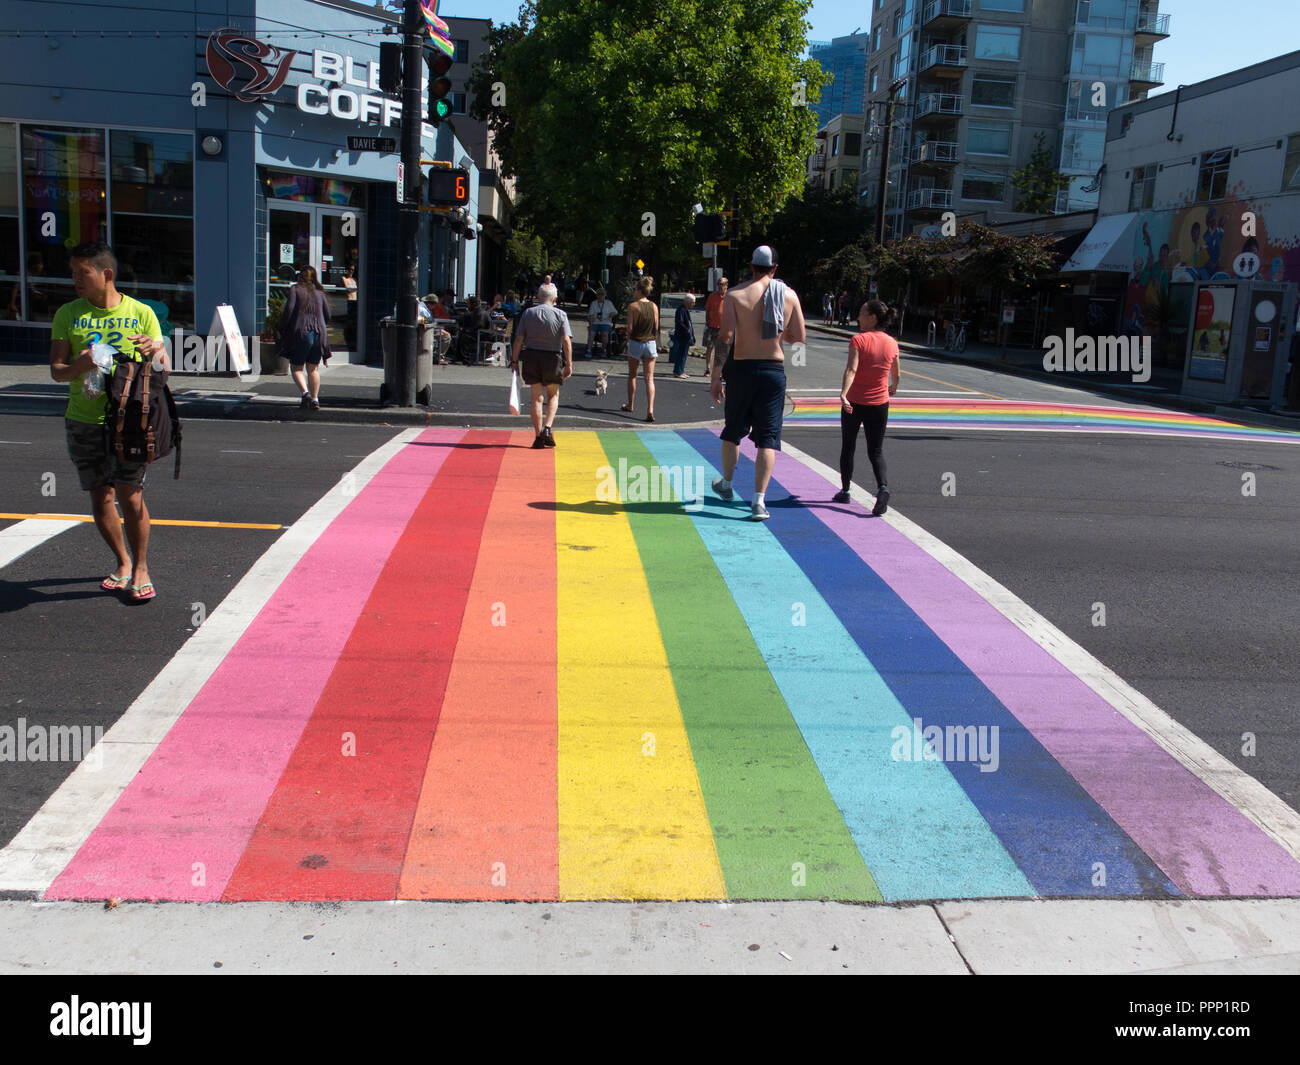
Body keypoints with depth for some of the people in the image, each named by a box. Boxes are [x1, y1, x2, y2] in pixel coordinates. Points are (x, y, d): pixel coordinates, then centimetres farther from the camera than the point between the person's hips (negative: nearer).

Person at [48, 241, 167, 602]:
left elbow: (164, 369, 1)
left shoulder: (141, 313, 2)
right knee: (100, 498, 8)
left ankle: (140, 569, 4)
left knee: (130, 494, -10)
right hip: (83, 420, 3)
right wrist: (80, 365, -19)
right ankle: (123, 562, 27)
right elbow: (56, 370, 3)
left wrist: (156, 351, -22)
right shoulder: (68, 314, 6)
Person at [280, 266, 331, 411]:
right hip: (318, 333, 3)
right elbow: (327, 315, 11)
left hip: (300, 333, -3)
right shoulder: (319, 293, 12)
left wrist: (282, 329, 0)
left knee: (296, 367, 7)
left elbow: (289, 310, -9)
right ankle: (315, 399, 3)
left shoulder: (295, 289, 1)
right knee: (313, 368, 11)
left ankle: (305, 392, -15)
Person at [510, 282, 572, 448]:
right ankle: (547, 428, -2)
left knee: (537, 398, 7)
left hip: (531, 357, 2)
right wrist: (569, 364, -10)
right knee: (553, 395, 16)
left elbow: (518, 339, 0)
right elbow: (566, 340, -12)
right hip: (552, 358, -2)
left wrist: (515, 360, 6)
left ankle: (539, 437, 5)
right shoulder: (560, 315, -4)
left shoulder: (528, 313, 3)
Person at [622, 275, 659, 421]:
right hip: (651, 343, 2)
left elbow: (630, 327, -10)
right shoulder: (654, 306, 1)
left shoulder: (632, 306, -9)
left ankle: (630, 405, 30)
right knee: (649, 378, -1)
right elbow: (656, 327, 4)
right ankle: (650, 410, -13)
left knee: (632, 376, 17)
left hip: (636, 343, -2)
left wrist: (628, 341, 4)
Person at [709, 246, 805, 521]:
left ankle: (726, 484, 36)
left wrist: (716, 377, -9)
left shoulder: (735, 295, -5)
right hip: (774, 369, 0)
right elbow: (799, 337, 4)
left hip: (742, 368, 0)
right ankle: (759, 501, -5)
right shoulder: (789, 295, 1)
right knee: (768, 436, 2)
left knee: (734, 429, 19)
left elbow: (725, 337, -12)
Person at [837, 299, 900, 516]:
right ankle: (882, 487, -20)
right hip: (880, 404, 3)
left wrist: (843, 394, -35)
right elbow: (895, 374, 15)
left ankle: (845, 490, 25)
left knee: (848, 447, 15)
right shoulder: (892, 343, 3)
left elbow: (851, 369, -25)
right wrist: (893, 387, 36)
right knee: (876, 451, 5)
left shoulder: (859, 340, -11)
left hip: (854, 402, -3)